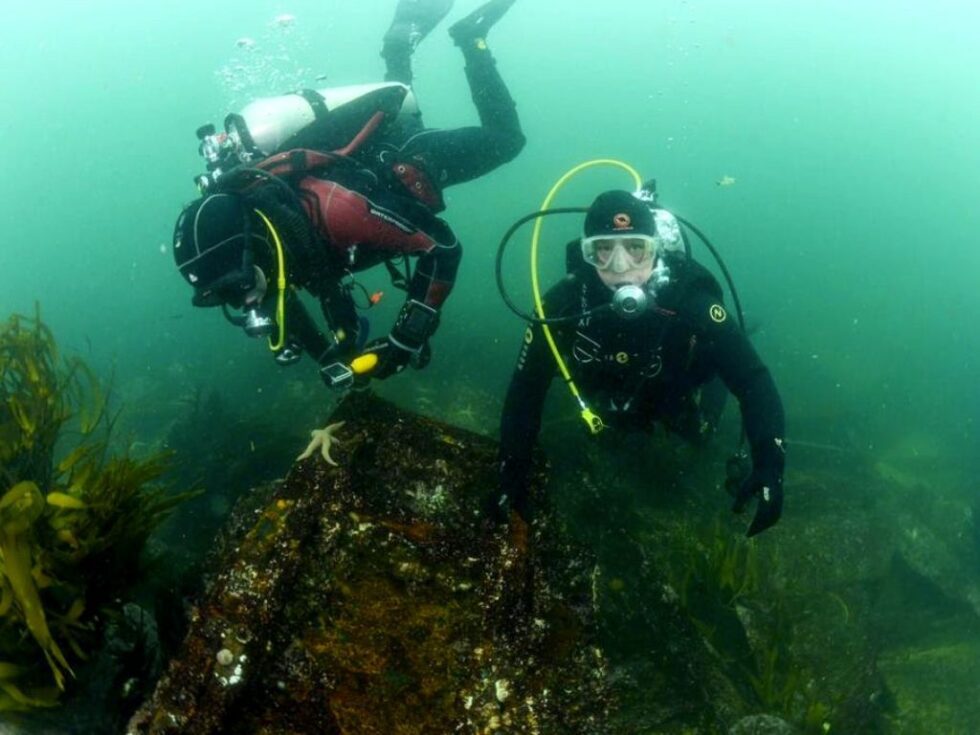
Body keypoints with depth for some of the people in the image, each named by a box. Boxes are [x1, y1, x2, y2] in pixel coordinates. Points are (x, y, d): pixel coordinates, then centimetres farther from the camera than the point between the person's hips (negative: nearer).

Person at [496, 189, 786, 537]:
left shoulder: (688, 299, -41)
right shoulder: (563, 304, -37)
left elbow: (753, 380, -40)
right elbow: (525, 391, -29)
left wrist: (769, 464, -54)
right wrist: (512, 478, -31)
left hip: (679, 406, -1)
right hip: (609, 415, 2)